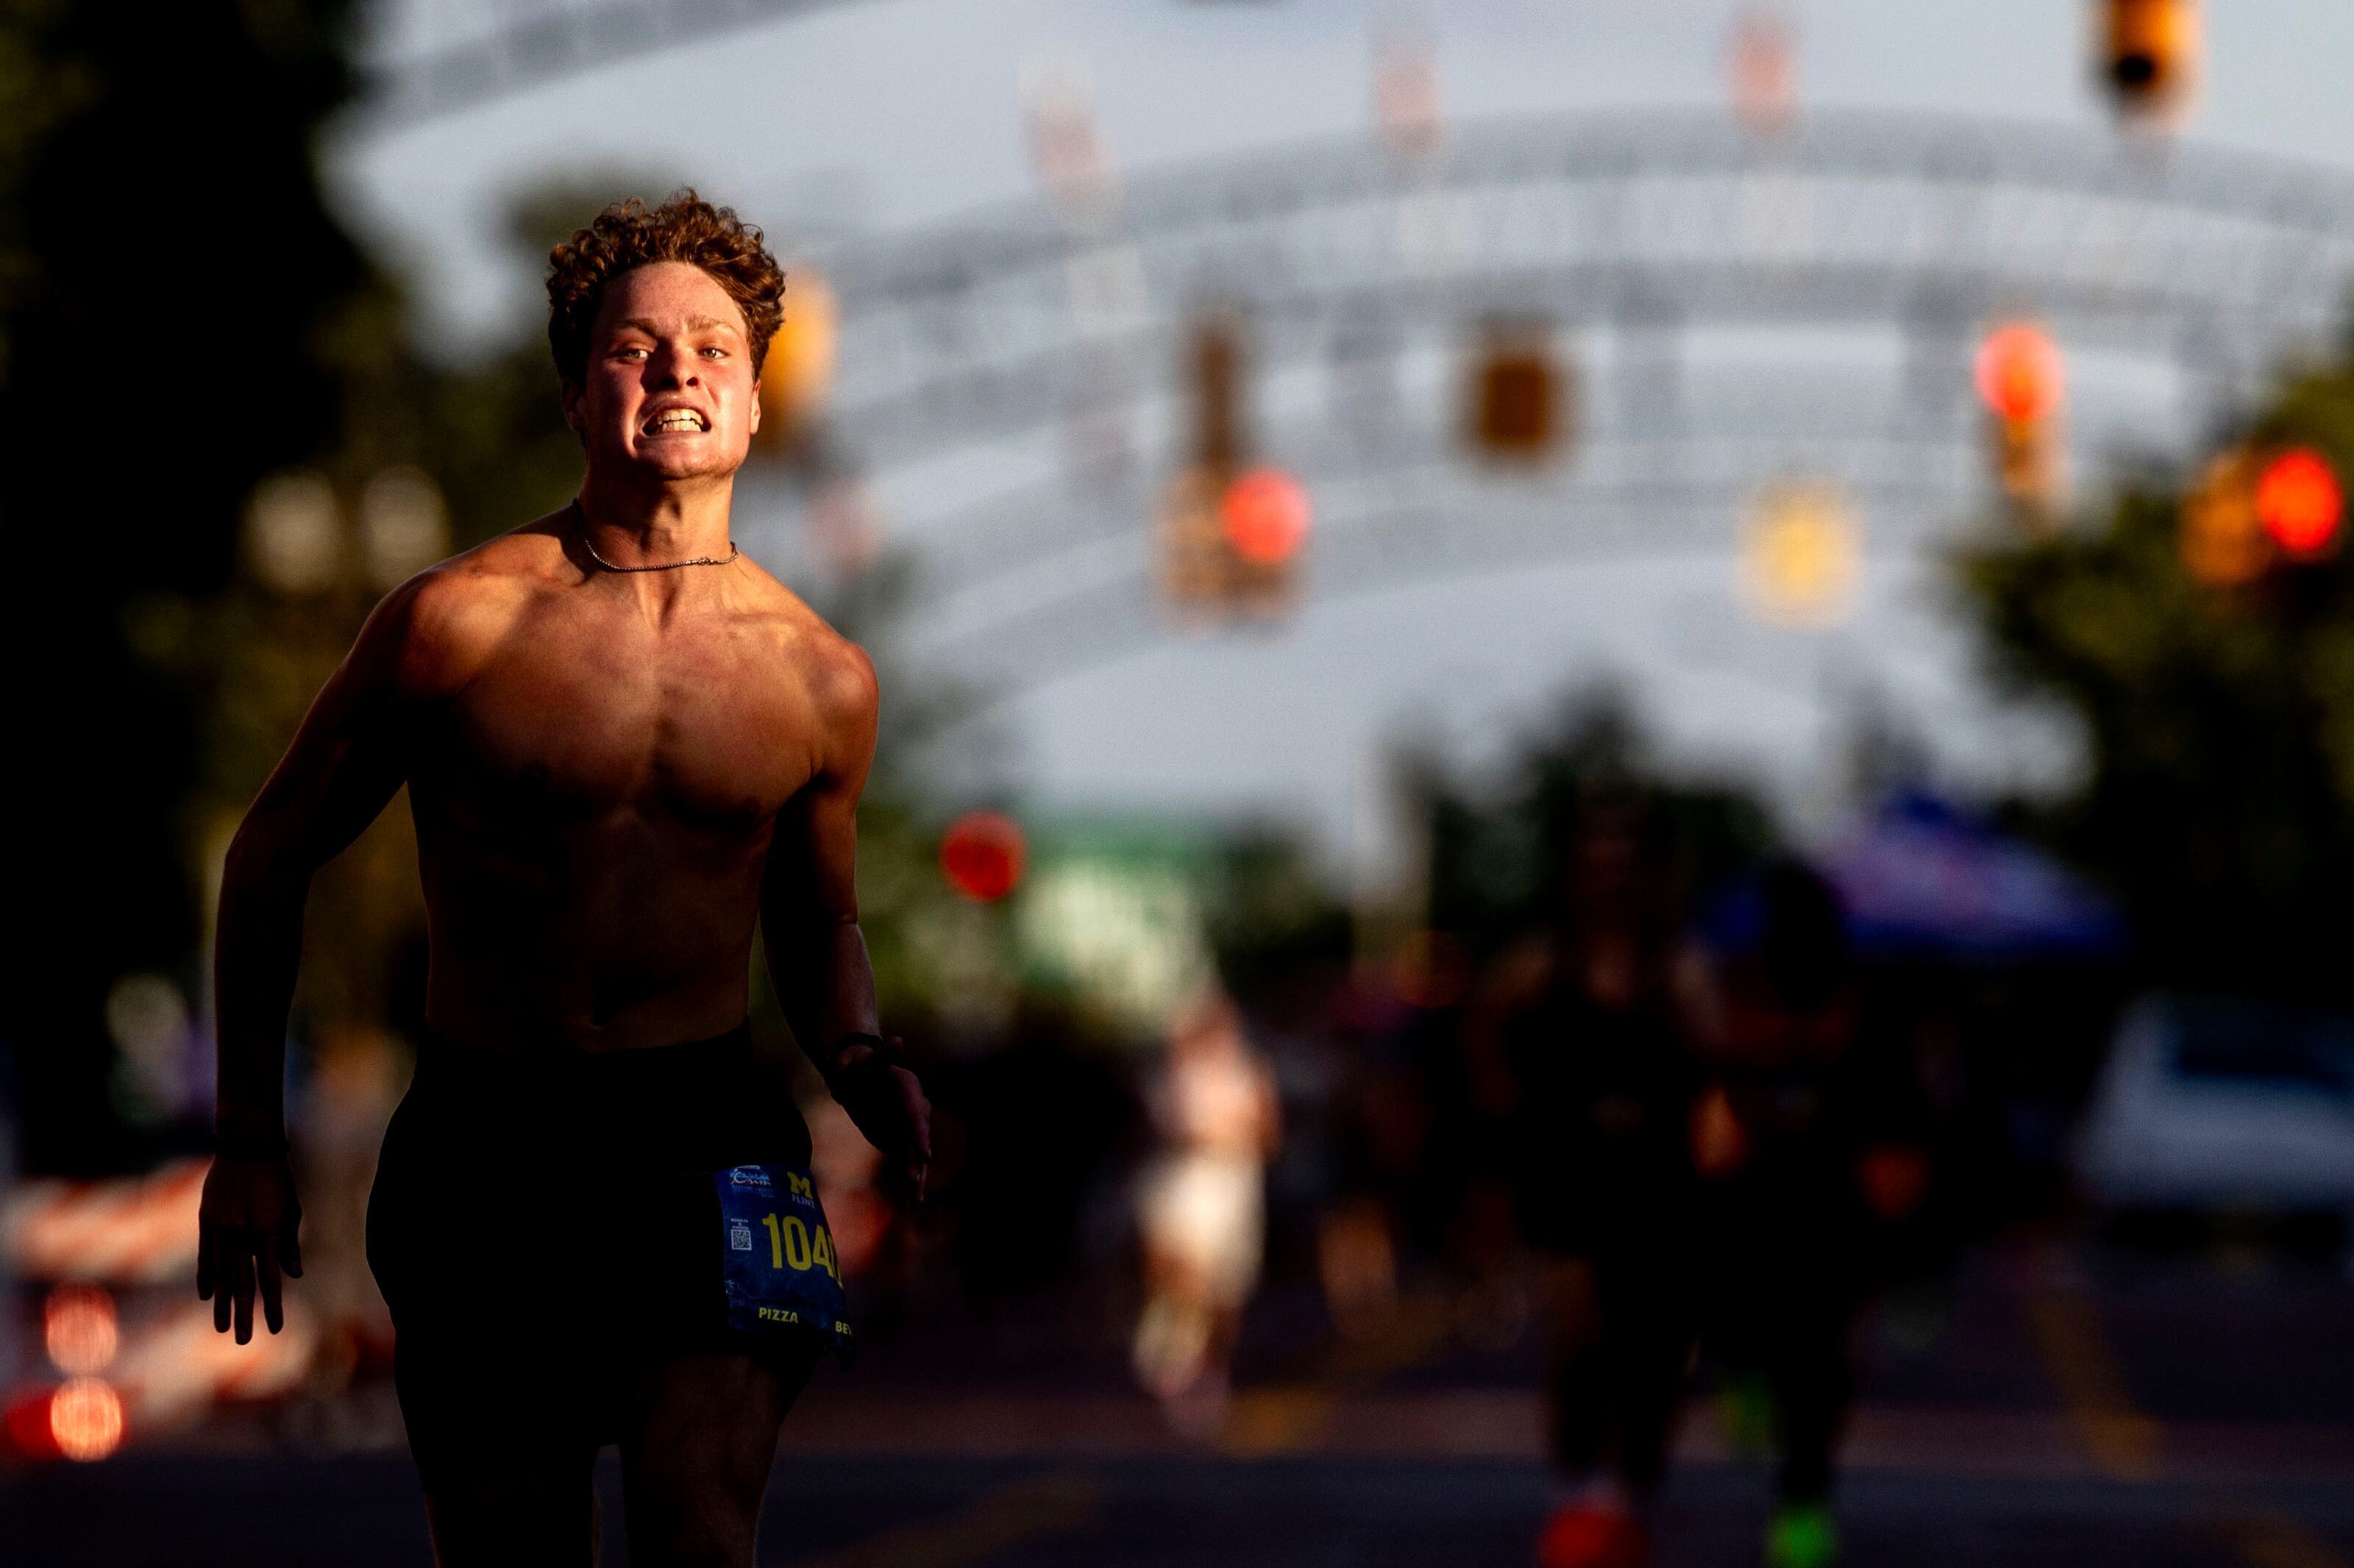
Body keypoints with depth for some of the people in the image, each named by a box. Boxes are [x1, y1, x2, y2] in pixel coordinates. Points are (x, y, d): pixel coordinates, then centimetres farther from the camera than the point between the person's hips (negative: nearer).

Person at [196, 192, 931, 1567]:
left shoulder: (822, 679, 4)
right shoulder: (459, 623, -4)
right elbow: (274, 853, 9)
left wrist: (859, 1058, 0)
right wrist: (251, 1137, 9)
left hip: (709, 1140, 1)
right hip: (483, 1146, 0)